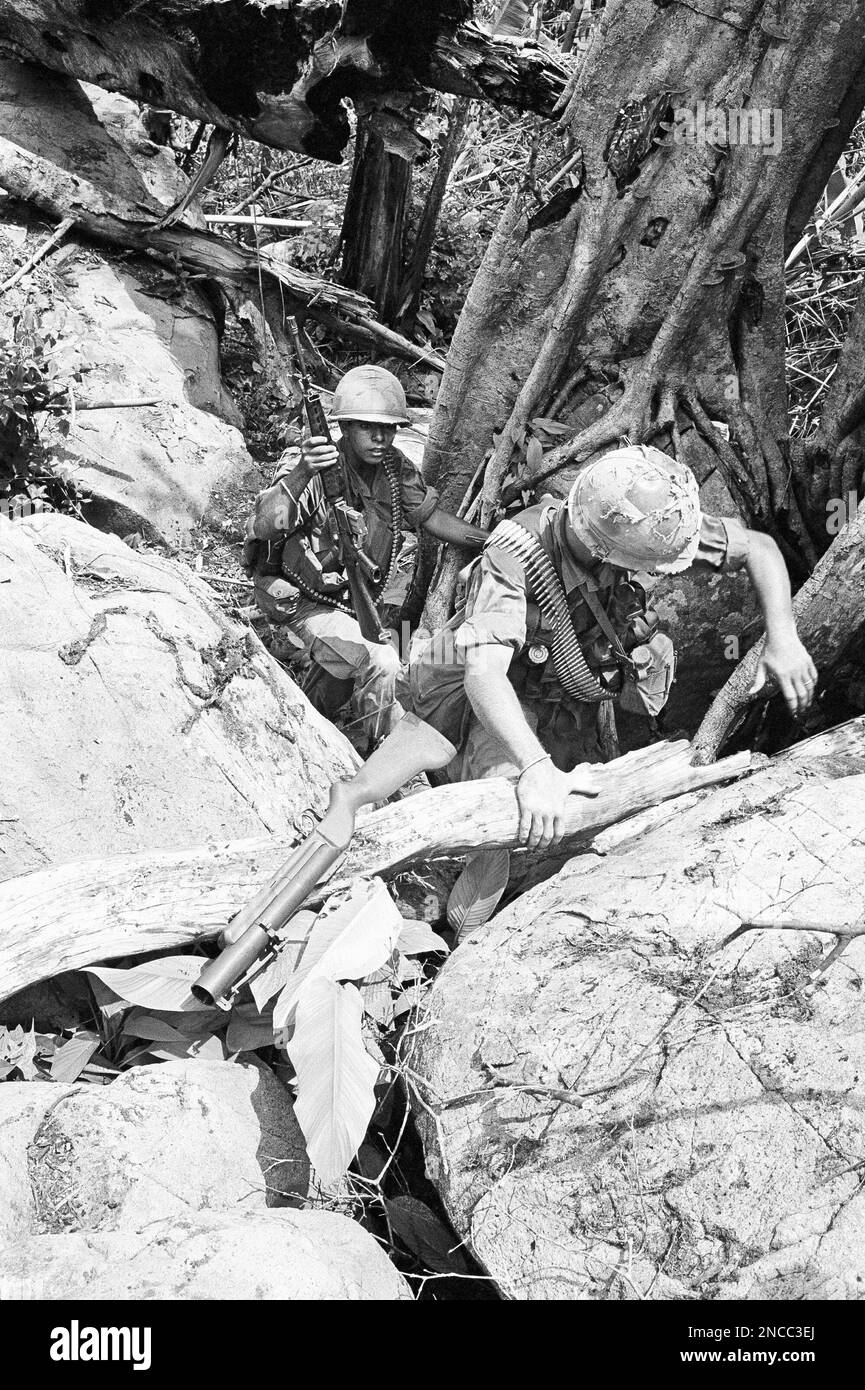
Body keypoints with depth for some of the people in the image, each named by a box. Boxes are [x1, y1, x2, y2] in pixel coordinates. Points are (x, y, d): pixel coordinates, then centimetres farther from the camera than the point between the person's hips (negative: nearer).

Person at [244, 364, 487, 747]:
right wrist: (300, 475, -59)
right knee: (379, 665, -25)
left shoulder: (394, 467, -7)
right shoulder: (313, 465, -26)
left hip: (359, 595, 7)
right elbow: (264, 527, -41)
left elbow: (431, 515, 7)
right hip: (303, 601, -7)